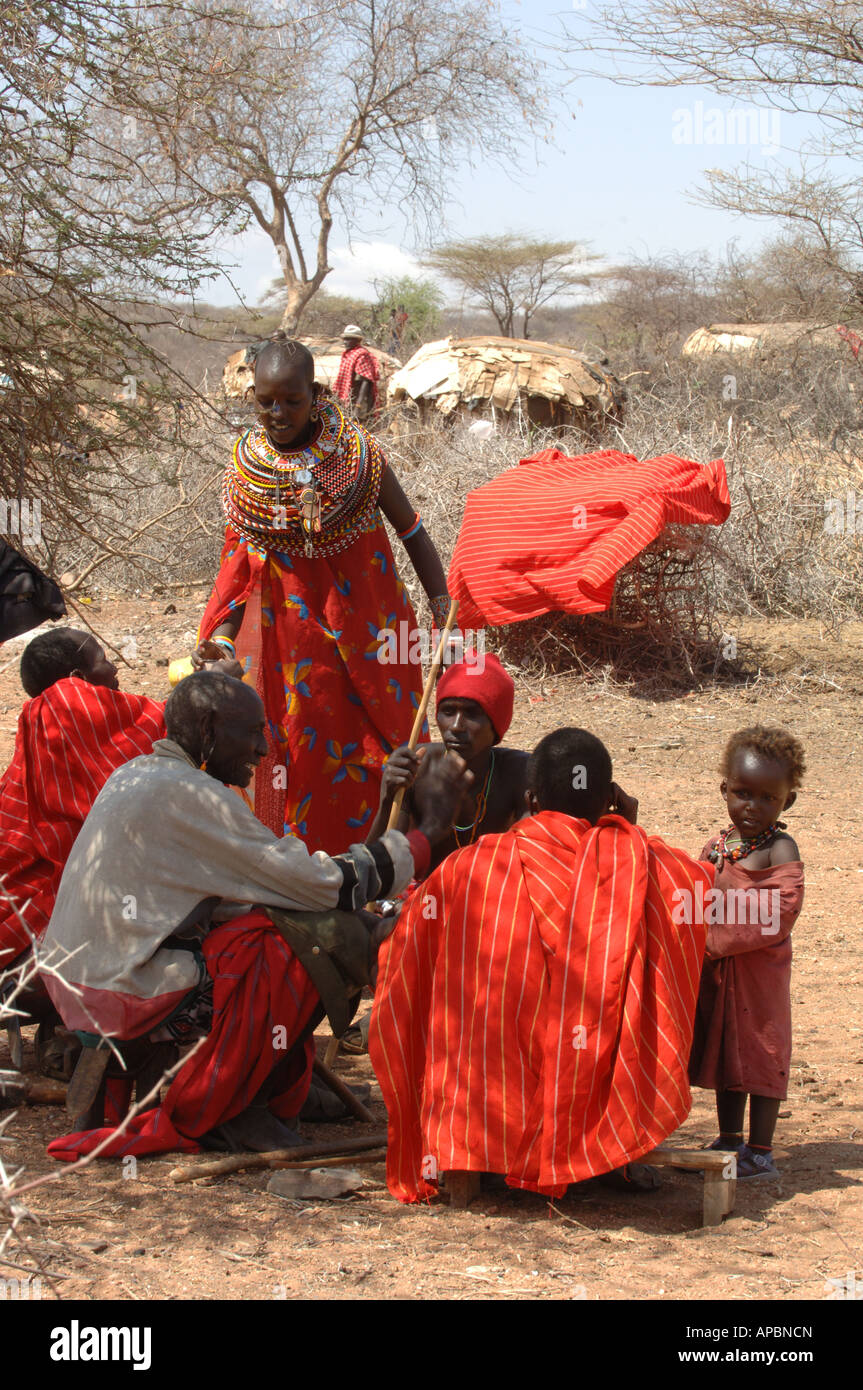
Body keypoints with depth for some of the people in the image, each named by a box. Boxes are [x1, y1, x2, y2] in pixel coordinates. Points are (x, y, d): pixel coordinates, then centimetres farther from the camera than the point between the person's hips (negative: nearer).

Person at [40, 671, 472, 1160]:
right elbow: (322, 886, -17)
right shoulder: (186, 793, -17)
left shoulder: (138, 774, 14)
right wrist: (428, 831, -9)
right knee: (317, 941, -14)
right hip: (128, 995, -10)